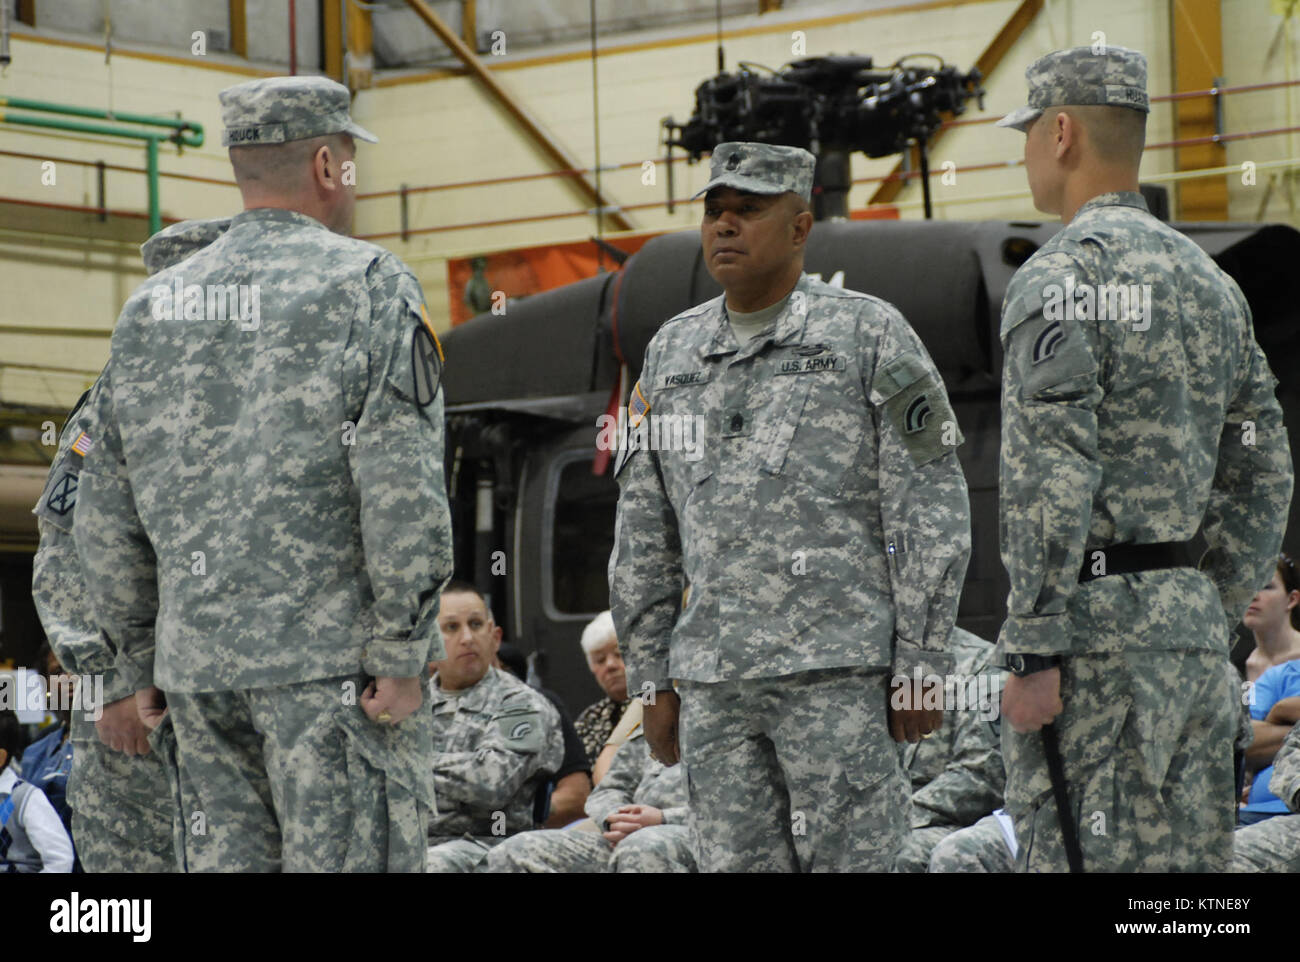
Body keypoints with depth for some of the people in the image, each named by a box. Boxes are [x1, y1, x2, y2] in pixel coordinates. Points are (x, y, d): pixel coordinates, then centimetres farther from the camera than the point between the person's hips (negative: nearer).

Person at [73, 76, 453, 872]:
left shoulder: (150, 309, 12)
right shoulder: (368, 286, -5)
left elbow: (108, 514, 15)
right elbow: (403, 488, -15)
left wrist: (145, 656, 23)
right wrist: (404, 654, -11)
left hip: (198, 657, 6)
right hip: (333, 655, -6)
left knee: (232, 855, 11)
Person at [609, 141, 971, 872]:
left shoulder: (870, 335, -3)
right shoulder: (673, 352, 12)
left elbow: (932, 514, -5)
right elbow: (644, 535, 15)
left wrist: (923, 668, -10)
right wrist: (652, 682, 11)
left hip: (841, 671, -5)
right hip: (714, 680, 5)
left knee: (849, 863, -4)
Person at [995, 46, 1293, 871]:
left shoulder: (1062, 277, -11)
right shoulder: (1208, 278, 16)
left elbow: (1051, 485, -18)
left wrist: (1034, 655, -17)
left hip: (1097, 624, -8)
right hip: (1192, 621, 8)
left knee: (1082, 856, -7)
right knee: (1187, 857, 9)